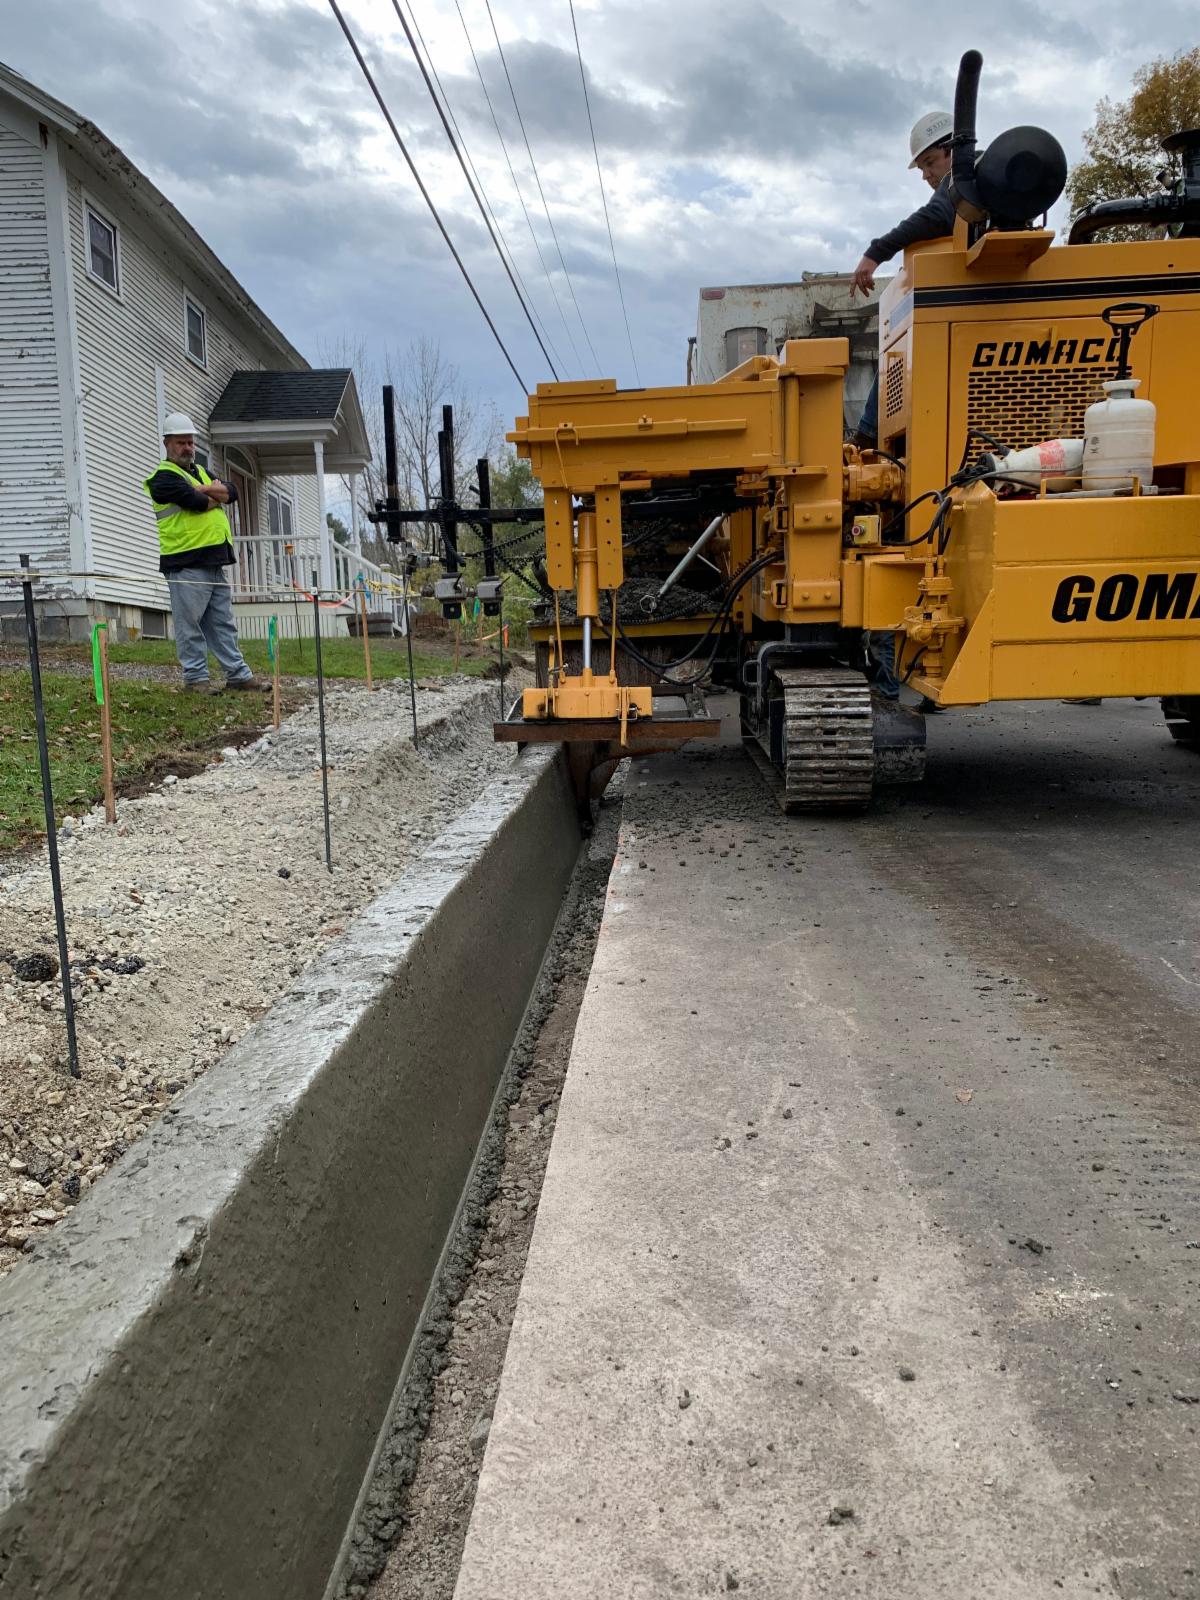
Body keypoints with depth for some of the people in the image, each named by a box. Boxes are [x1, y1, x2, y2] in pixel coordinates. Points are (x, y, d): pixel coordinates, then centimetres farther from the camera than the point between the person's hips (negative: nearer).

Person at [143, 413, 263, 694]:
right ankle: (195, 678, 2)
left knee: (223, 622, 10)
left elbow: (231, 493, 7)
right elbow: (197, 502, -18)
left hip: (213, 560, 8)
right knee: (191, 625, -4)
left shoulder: (200, 471, 22)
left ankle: (237, 674, 14)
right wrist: (217, 495, 1)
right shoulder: (163, 477, -5)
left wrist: (206, 489, -10)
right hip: (186, 563, -8)